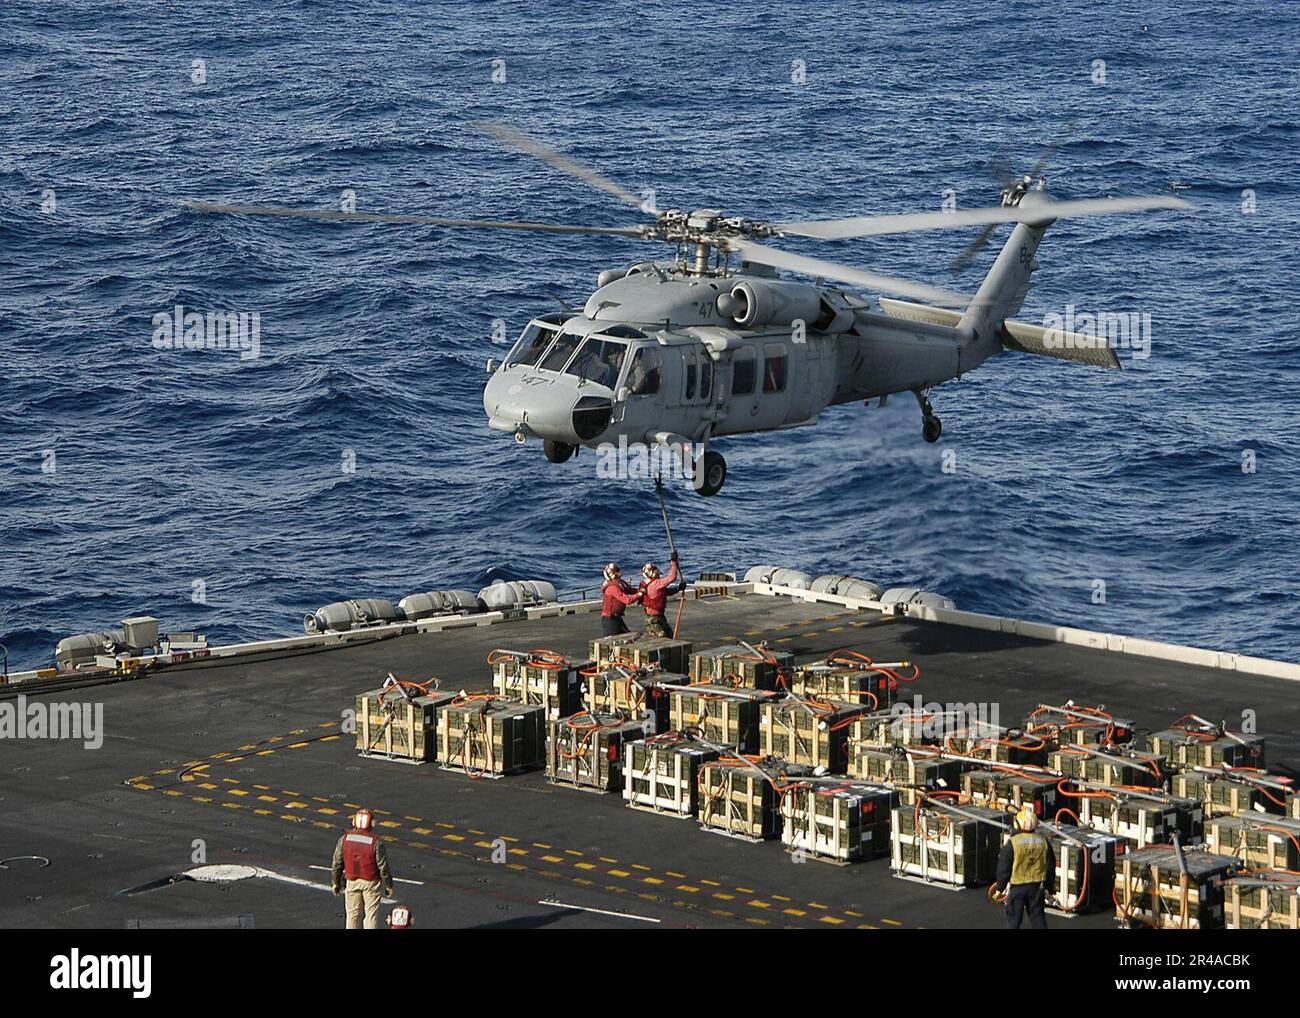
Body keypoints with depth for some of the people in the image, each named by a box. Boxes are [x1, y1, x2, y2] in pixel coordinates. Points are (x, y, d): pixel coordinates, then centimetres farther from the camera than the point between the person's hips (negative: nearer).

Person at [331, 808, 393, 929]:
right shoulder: (376, 842, -16)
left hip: (352, 882, 2)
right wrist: (388, 885, 3)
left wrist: (336, 883, 12)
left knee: (353, 914, 13)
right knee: (372, 915, 7)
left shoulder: (344, 839, -7)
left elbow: (337, 863, -1)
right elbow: (383, 866, -11)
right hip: (371, 883, -2)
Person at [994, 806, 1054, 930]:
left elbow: (1003, 868, -8)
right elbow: (1050, 867, 9)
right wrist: (1048, 886, 20)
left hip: (1017, 887, -4)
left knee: (1013, 919, 7)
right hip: (1037, 886, 4)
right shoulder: (1043, 841, 0)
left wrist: (1000, 888, 3)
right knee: (1037, 916, 12)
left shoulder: (1012, 842, -13)